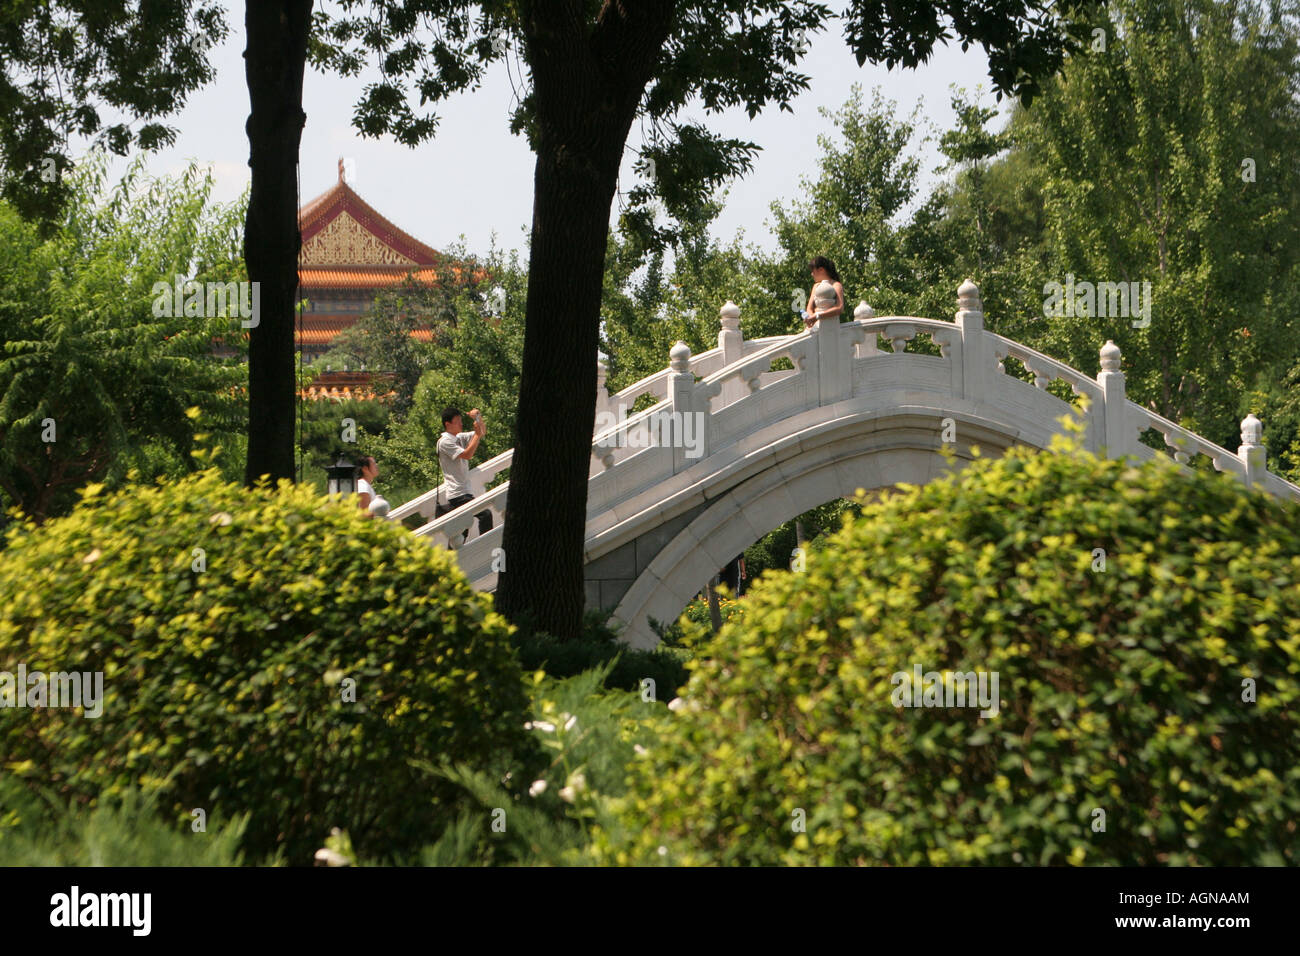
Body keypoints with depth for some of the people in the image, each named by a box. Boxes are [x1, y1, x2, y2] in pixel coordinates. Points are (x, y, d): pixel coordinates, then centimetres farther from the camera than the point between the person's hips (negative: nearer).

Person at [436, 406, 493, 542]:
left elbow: (483, 432, 21)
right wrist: (477, 434, -15)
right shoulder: (444, 442, -9)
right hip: (458, 493, -9)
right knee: (485, 514, -19)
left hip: (464, 491, 9)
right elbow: (467, 454, -18)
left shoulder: (460, 437, 15)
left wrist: (478, 417, 5)